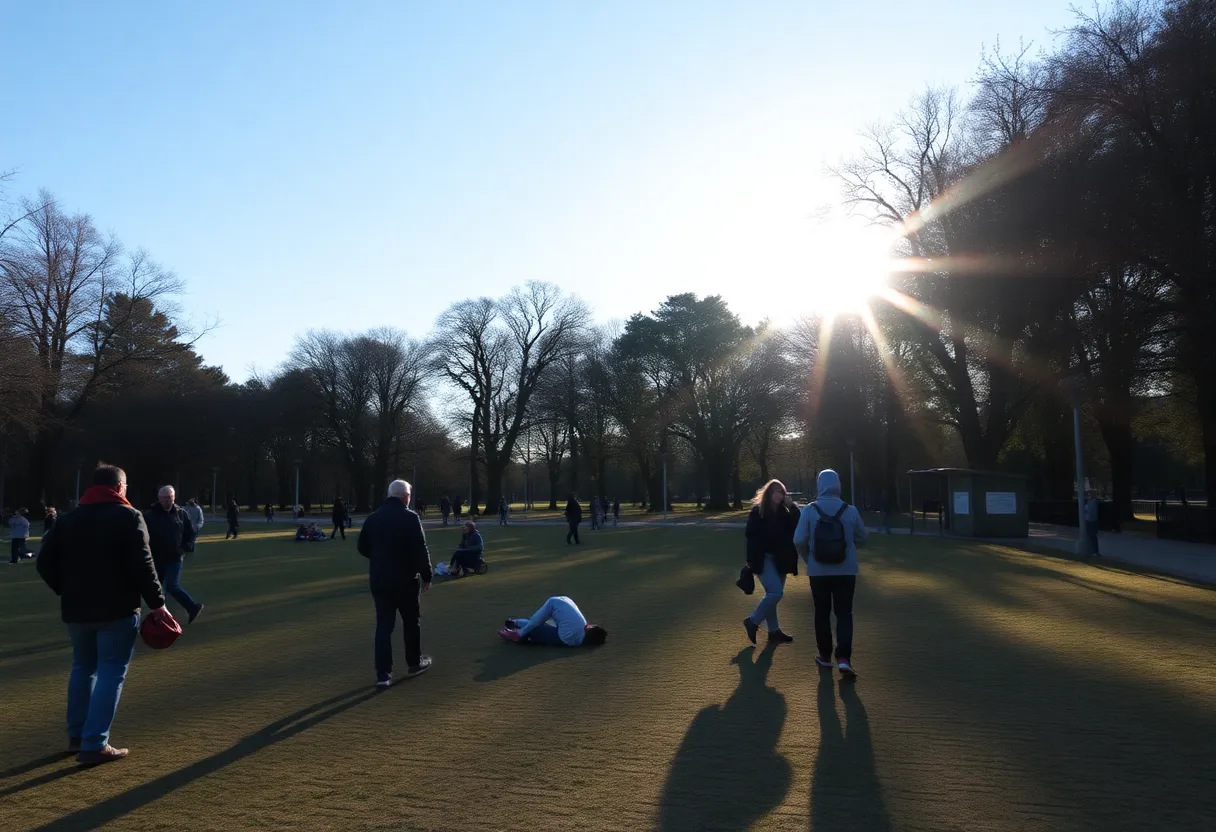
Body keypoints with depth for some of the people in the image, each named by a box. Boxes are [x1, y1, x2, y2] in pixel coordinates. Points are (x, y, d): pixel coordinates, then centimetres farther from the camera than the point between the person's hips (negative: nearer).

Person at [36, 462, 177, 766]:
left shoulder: (68, 518, 10)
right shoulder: (128, 516, -8)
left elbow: (45, 563, 10)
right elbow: (141, 564, -16)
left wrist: (68, 592, 21)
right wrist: (156, 603, -12)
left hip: (76, 609, 6)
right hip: (117, 609, -6)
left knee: (82, 668, 21)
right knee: (110, 673, -1)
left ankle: (77, 735, 29)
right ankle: (94, 745, -4)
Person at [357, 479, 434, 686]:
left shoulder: (372, 518, 5)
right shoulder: (410, 518, -12)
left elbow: (363, 547, 13)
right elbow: (420, 551, -15)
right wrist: (426, 576, -5)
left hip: (379, 579, 4)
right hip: (405, 579, -4)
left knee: (383, 625, 6)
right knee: (411, 622, 14)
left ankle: (383, 674, 2)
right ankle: (414, 664, 27)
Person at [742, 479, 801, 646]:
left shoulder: (785, 511, 6)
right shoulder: (758, 510, -8)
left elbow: (799, 525, -7)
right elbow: (749, 533, -10)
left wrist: (792, 506, -14)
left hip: (779, 559, 6)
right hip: (763, 558, -6)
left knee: (773, 594, 13)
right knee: (776, 592, -16)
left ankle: (774, 630, 23)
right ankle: (752, 621, 1)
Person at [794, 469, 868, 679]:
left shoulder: (810, 511, -8)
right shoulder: (850, 511, -5)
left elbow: (799, 541, -9)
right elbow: (861, 537, 6)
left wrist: (808, 560, 8)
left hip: (818, 572, 0)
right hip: (846, 571, 0)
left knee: (822, 614, 14)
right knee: (844, 614, 7)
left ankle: (825, 656, 21)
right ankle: (843, 658, -6)